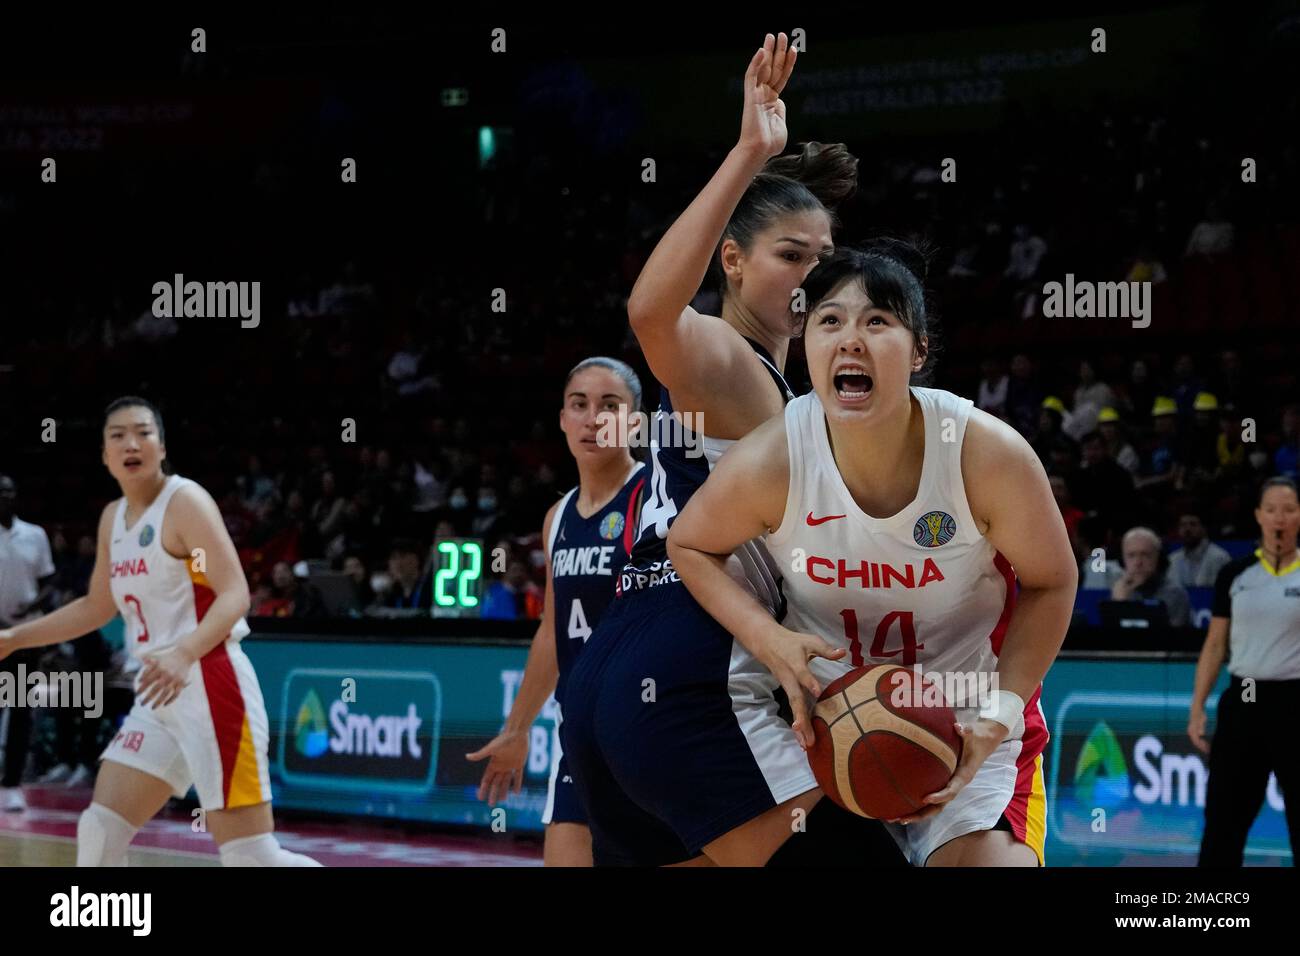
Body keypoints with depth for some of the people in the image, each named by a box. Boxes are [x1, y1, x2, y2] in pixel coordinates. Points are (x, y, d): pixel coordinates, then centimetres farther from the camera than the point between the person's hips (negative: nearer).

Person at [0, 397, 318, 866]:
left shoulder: (185, 501, -10)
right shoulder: (113, 518, 14)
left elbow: (235, 595, -19)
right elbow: (96, 608, 28)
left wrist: (184, 654, -35)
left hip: (210, 684, -8)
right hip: (162, 692, 8)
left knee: (250, 856, -12)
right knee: (100, 831, 4)